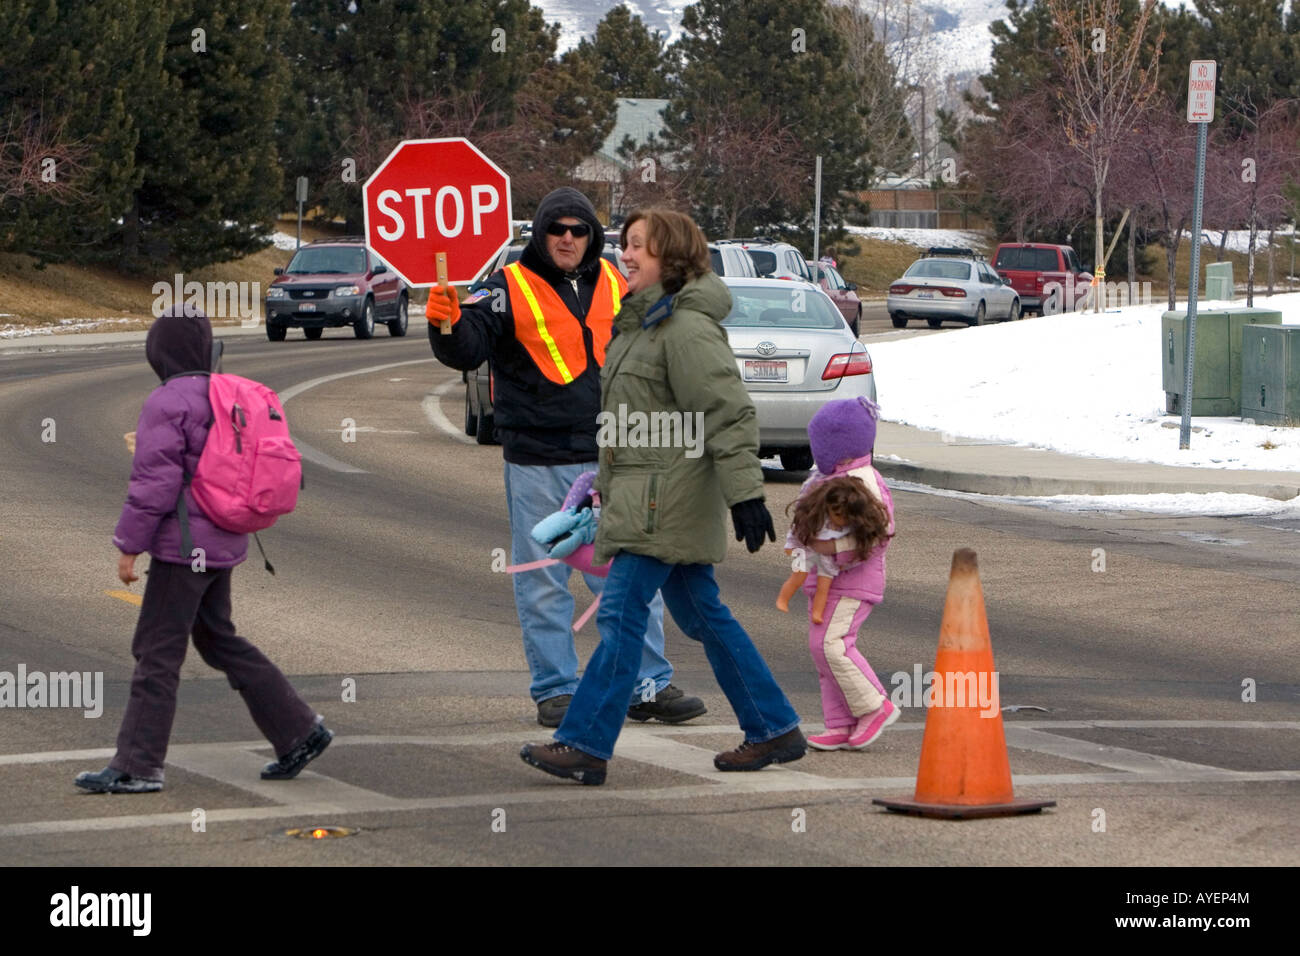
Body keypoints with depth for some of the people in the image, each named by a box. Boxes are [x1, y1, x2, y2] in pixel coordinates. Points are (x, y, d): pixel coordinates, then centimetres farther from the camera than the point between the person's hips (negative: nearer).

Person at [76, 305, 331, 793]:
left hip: (183, 546, -9)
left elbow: (155, 482, -19)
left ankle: (137, 767, 0)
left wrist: (129, 546, -12)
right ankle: (300, 730, 19)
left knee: (157, 651, -3)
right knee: (219, 640, 19)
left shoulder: (166, 404, -16)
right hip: (222, 545, 9)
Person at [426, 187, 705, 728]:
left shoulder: (613, 287, 10)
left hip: (606, 461, 3)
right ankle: (555, 690, 12)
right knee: (543, 582, 3)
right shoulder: (510, 289, -3)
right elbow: (467, 350, -16)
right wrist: (447, 325, -36)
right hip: (536, 464, -3)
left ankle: (648, 686, 11)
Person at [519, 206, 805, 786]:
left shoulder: (687, 329, -16)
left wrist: (745, 494, -25)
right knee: (703, 617, 13)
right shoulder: (642, 322, 16)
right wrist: (607, 486, 28)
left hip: (667, 498, -11)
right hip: (640, 494, 11)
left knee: (621, 614, -10)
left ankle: (585, 746, -9)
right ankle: (774, 730, 19)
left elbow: (730, 415, -21)